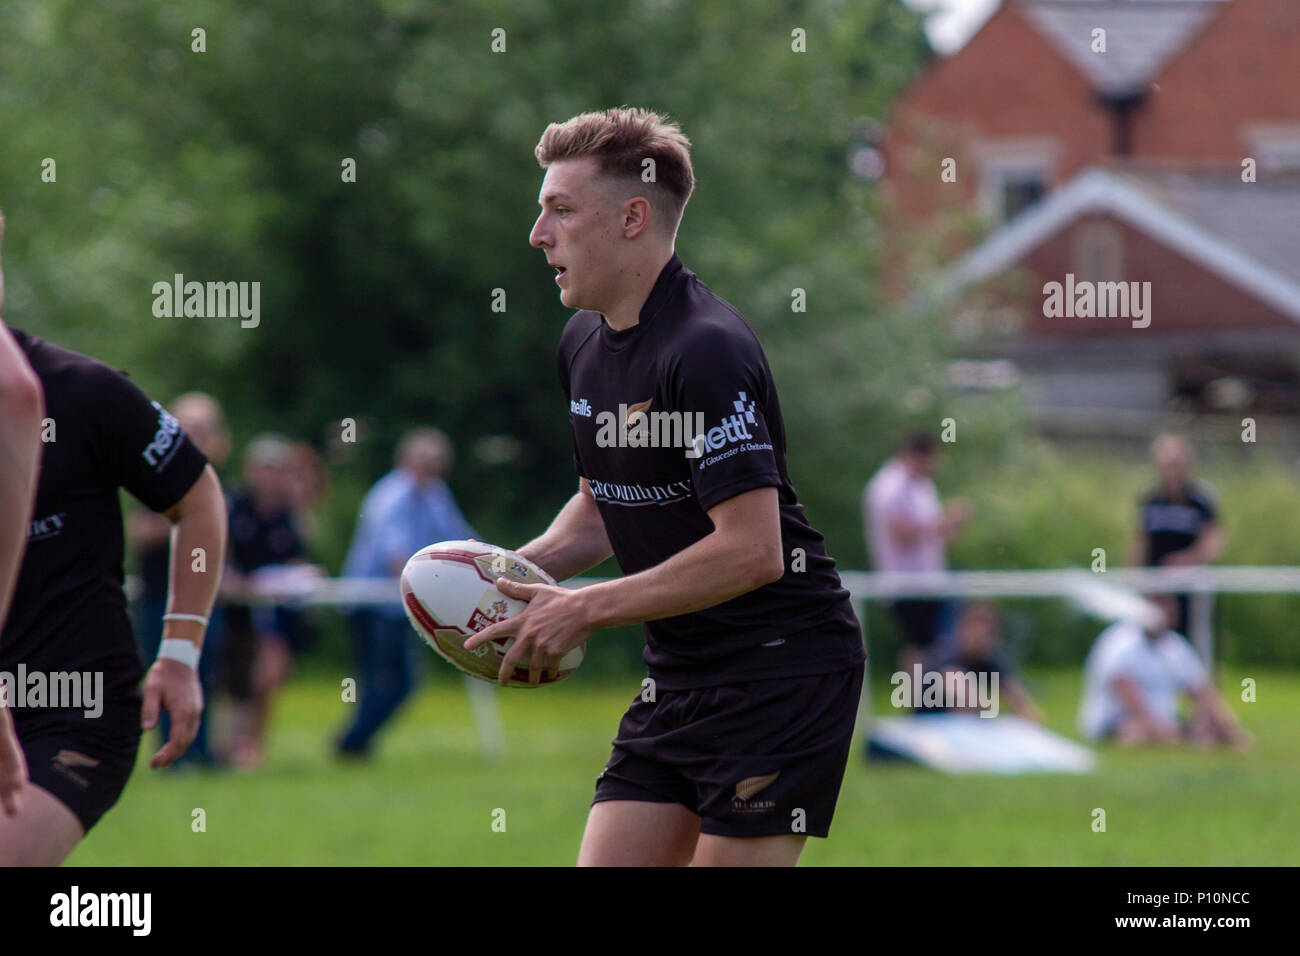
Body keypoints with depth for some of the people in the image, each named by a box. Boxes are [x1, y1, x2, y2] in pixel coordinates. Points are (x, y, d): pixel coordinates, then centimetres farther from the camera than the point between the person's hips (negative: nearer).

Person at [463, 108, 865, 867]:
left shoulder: (705, 349, -20)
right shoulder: (585, 343, 10)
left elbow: (752, 550, -25)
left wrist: (586, 611, -20)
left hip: (781, 668, -9)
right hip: (679, 676, 9)